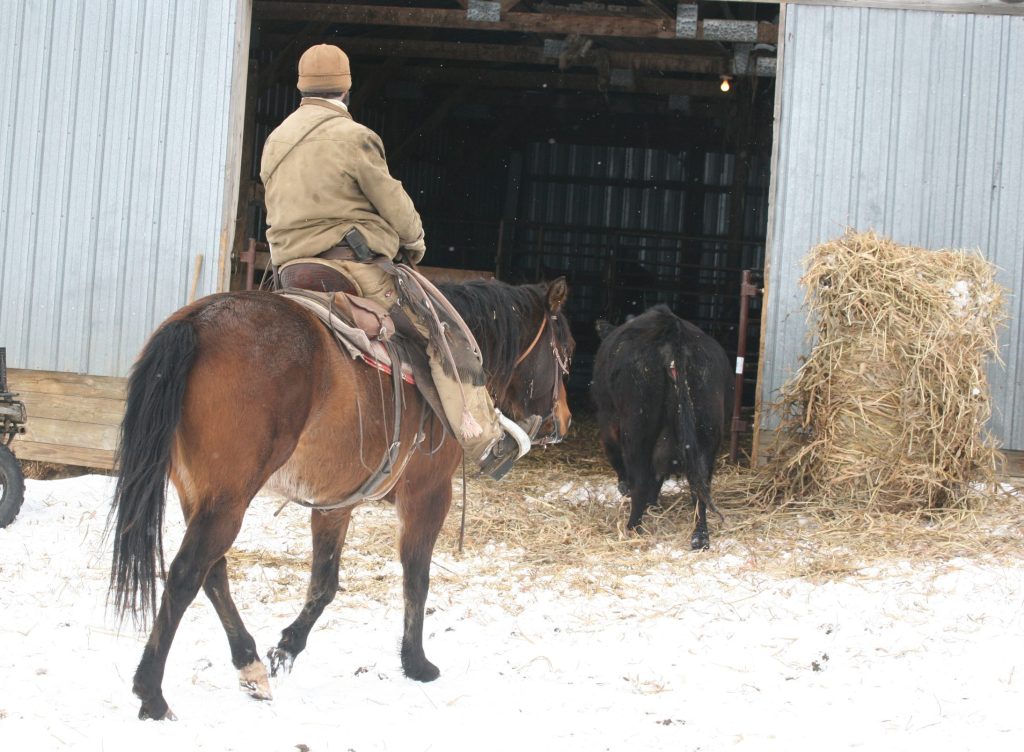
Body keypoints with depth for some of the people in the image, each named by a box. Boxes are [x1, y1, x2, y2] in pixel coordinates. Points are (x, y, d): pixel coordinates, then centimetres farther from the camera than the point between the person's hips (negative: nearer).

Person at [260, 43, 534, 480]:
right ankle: (486, 441, -4)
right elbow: (393, 202, -6)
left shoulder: (275, 141, 14)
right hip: (355, 264, -8)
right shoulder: (351, 137, -10)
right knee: (448, 333, -3)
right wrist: (414, 242, 13)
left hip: (293, 268, 8)